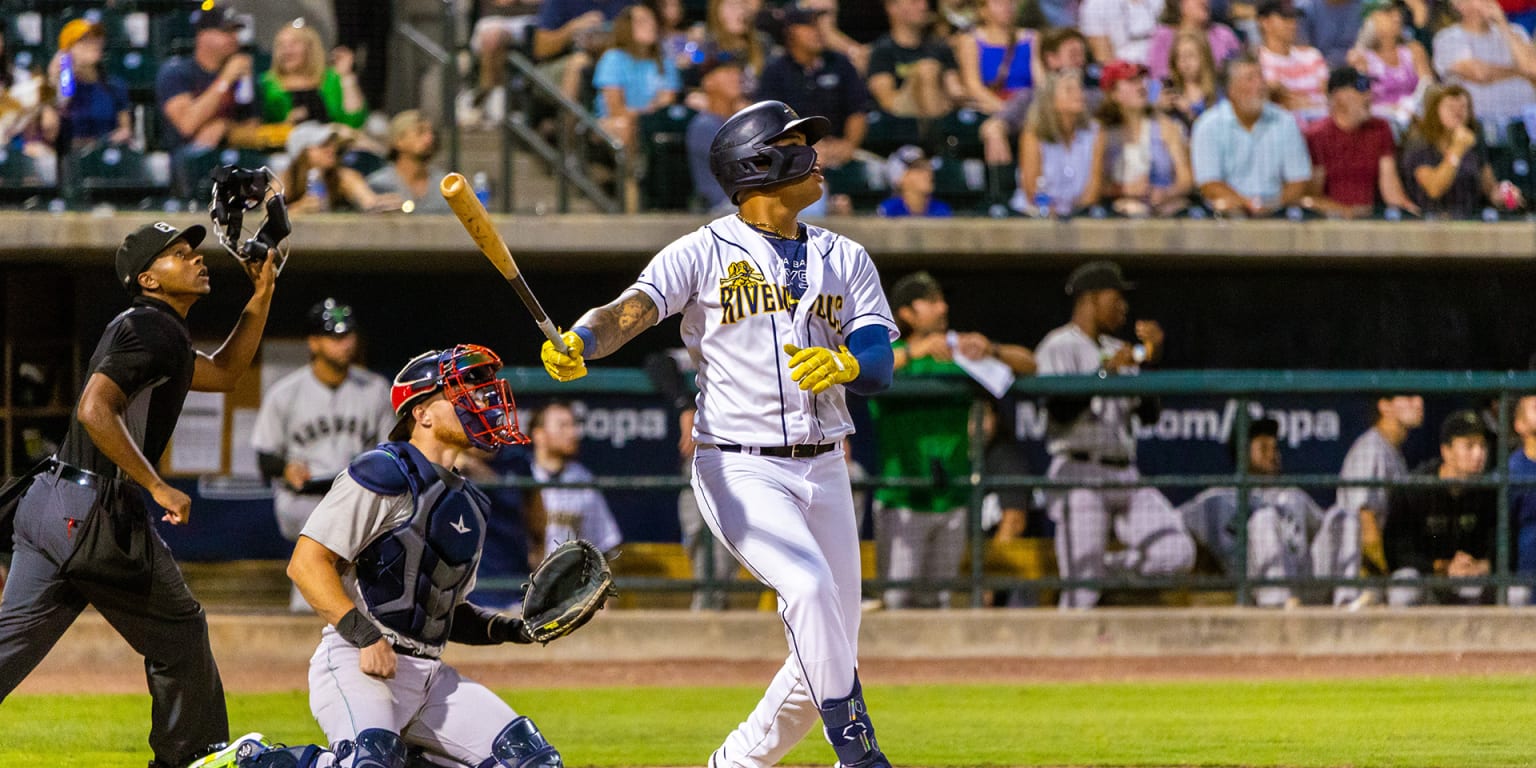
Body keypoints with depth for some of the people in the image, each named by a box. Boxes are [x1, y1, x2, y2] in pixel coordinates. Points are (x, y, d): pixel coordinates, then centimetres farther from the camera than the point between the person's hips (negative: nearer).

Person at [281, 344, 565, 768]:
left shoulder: (468, 503, 21)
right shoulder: (384, 475, -6)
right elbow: (306, 563, -13)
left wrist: (517, 629, 10)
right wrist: (366, 636, -21)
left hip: (431, 674, 8)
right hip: (358, 663, -8)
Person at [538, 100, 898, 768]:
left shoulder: (845, 259, 11)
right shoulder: (704, 253, -2)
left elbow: (880, 366, 0)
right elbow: (631, 310, -17)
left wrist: (845, 364, -24)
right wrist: (581, 342, -38)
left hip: (824, 469, 6)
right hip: (740, 469, -6)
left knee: (831, 652, 6)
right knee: (809, 589, -29)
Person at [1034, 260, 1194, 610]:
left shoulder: (1118, 351, 21)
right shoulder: (1058, 347, -2)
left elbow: (1148, 412, 14)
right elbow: (1061, 409, -17)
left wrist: (1151, 361, 2)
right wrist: (1107, 370, -18)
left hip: (1125, 476, 7)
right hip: (1079, 475, -7)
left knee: (1177, 552, -10)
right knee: (1081, 594, -11)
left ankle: (1101, 571, 9)